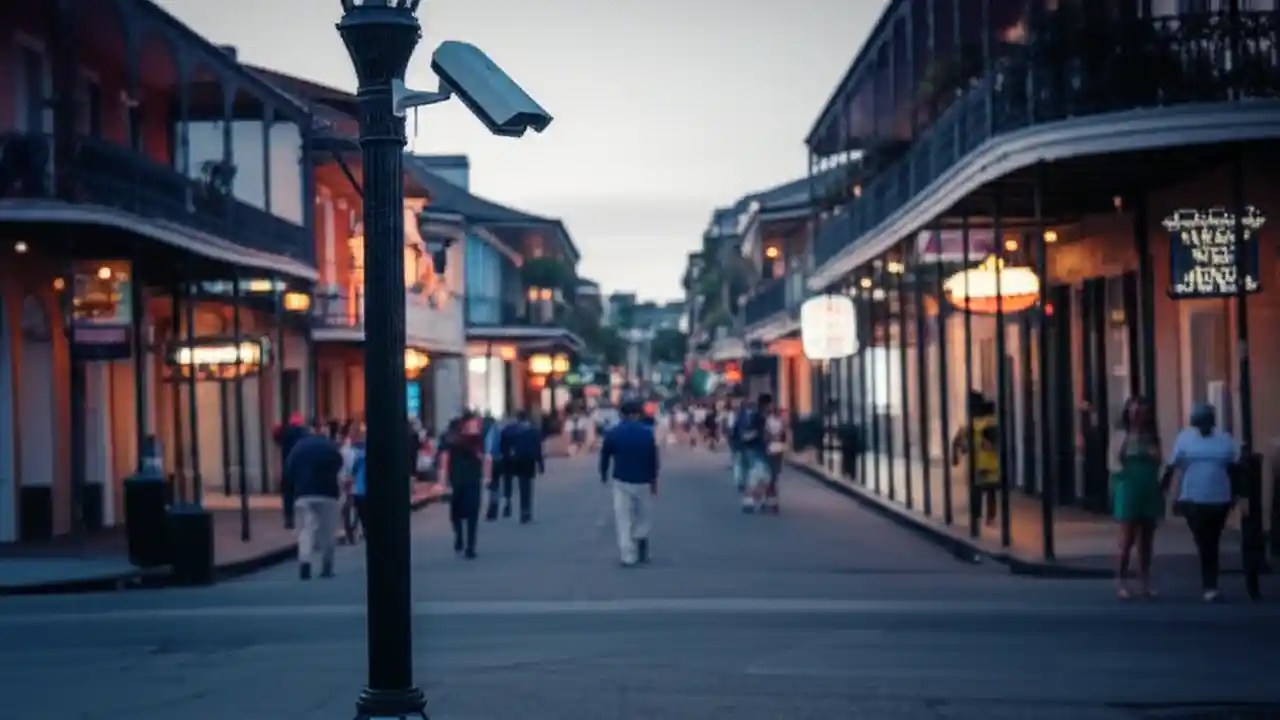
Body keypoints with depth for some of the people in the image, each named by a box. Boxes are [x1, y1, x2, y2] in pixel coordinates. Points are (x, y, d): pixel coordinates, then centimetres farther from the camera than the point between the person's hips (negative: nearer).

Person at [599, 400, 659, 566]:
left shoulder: (613, 433, 0)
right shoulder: (647, 432, -3)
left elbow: (605, 455, 8)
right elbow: (653, 458, -4)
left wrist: (604, 474, 24)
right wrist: (654, 479, 3)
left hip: (621, 481, 1)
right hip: (643, 481, -1)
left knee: (624, 519, 2)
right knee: (644, 517, 19)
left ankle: (628, 556, -5)